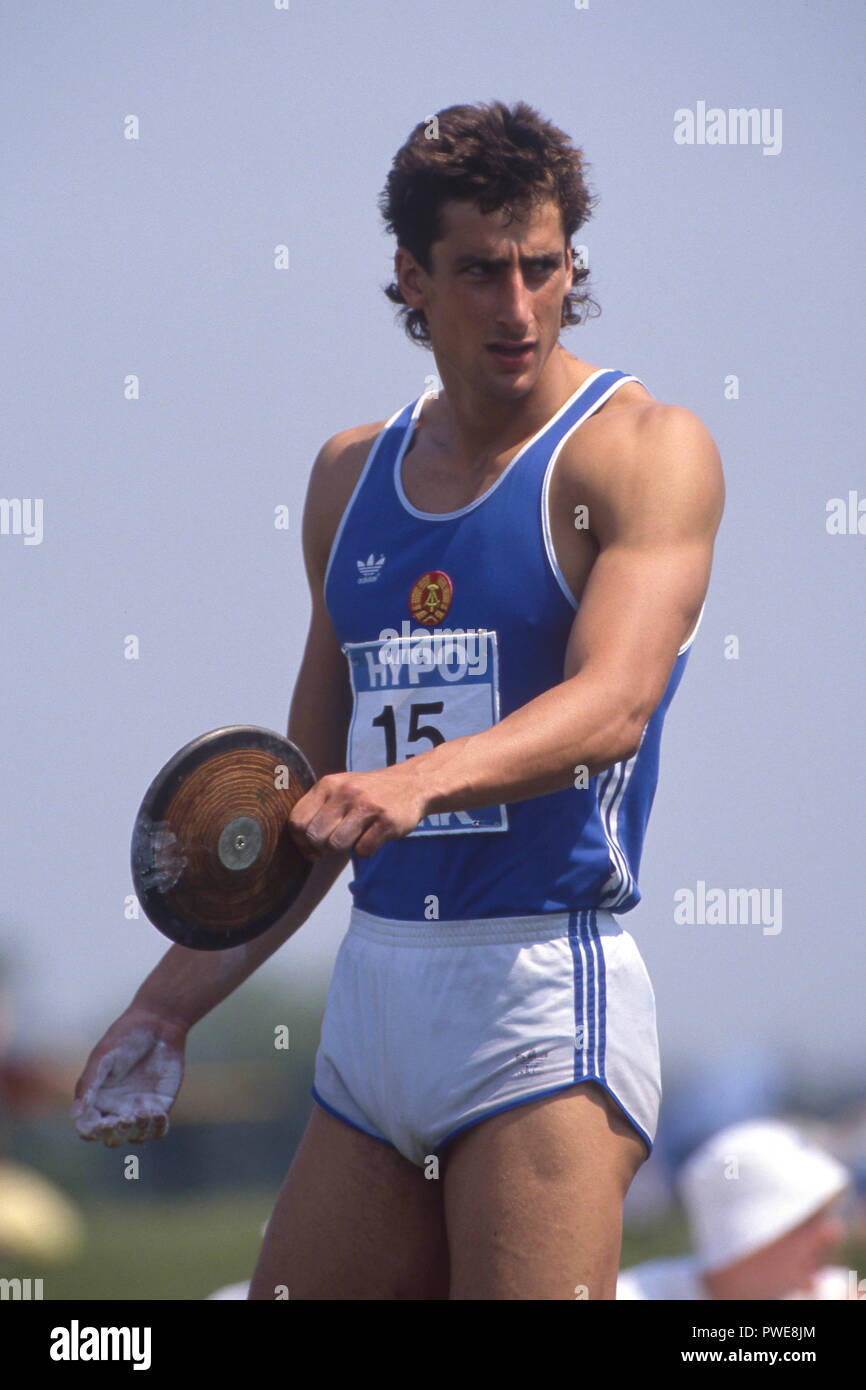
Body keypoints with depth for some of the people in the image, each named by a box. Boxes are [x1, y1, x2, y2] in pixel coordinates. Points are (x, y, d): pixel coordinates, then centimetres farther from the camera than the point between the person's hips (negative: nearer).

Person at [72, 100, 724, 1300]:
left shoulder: (647, 449, -3)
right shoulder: (351, 476, 16)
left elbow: (615, 700, -20)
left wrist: (418, 780, -36)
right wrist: (175, 1000, 19)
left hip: (544, 991, -6)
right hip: (373, 997, 6)